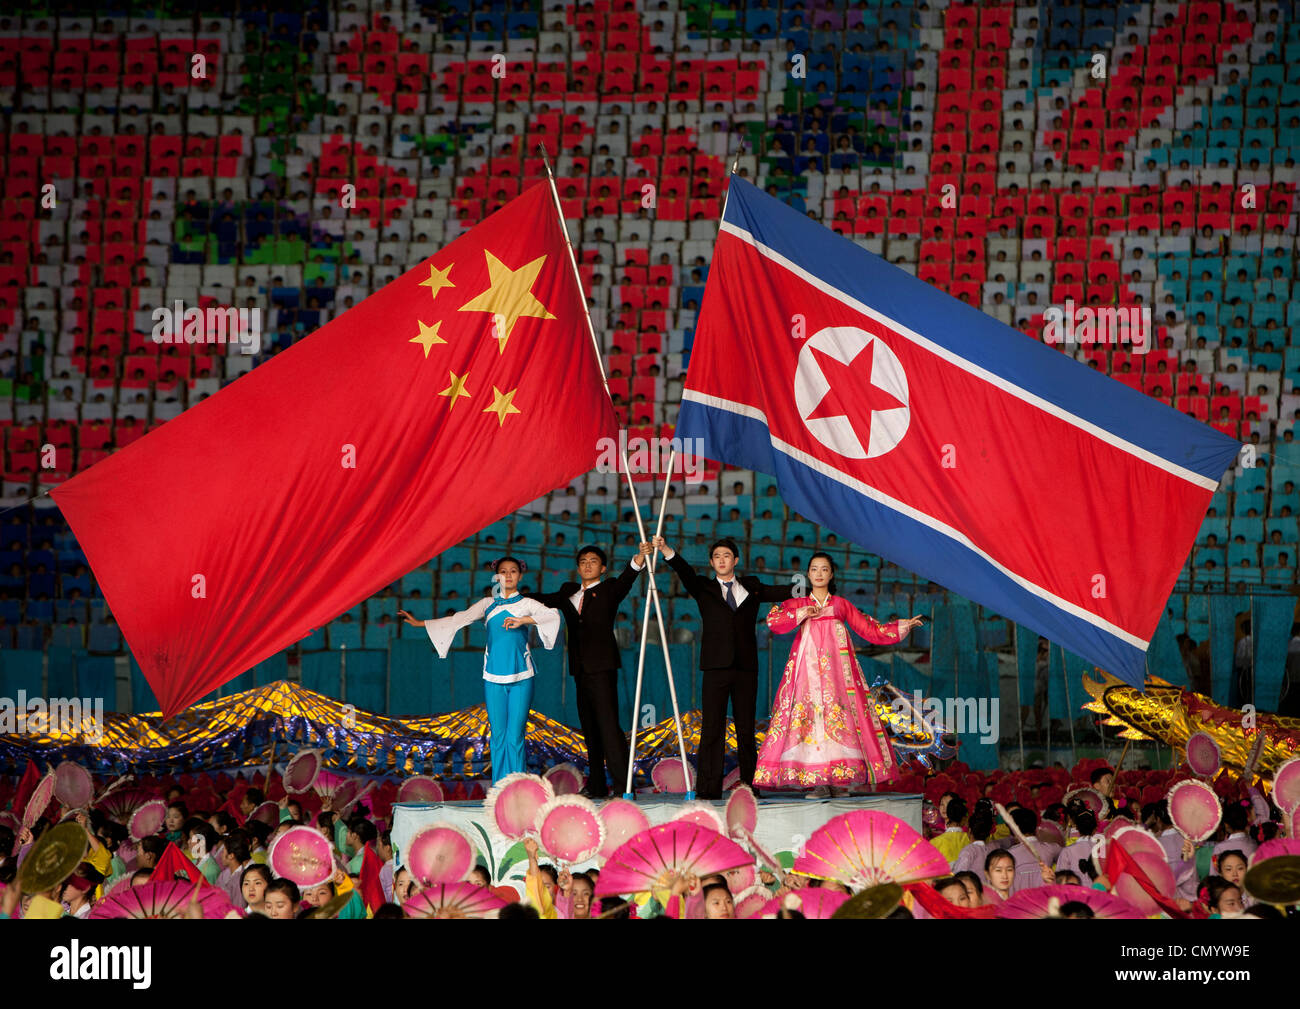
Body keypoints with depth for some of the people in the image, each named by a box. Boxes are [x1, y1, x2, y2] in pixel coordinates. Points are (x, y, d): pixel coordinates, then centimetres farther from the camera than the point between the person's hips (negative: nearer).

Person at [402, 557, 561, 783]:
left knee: (515, 736, -7)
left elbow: (553, 615, -10)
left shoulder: (526, 604, 7)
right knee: (498, 734, 0)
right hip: (493, 677, 2)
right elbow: (459, 619, 11)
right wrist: (420, 623, 8)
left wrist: (523, 620, -23)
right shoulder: (488, 604, 14)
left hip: (521, 678, -2)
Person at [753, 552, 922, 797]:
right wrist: (803, 614, -6)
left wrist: (903, 626, 13)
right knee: (810, 715, -13)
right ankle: (818, 783, -15)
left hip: (836, 665, 1)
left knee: (840, 716, -11)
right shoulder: (797, 604, 17)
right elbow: (773, 621, 1)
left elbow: (870, 630, 18)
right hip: (808, 665, -1)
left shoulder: (841, 604, 19)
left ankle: (840, 780, -13)